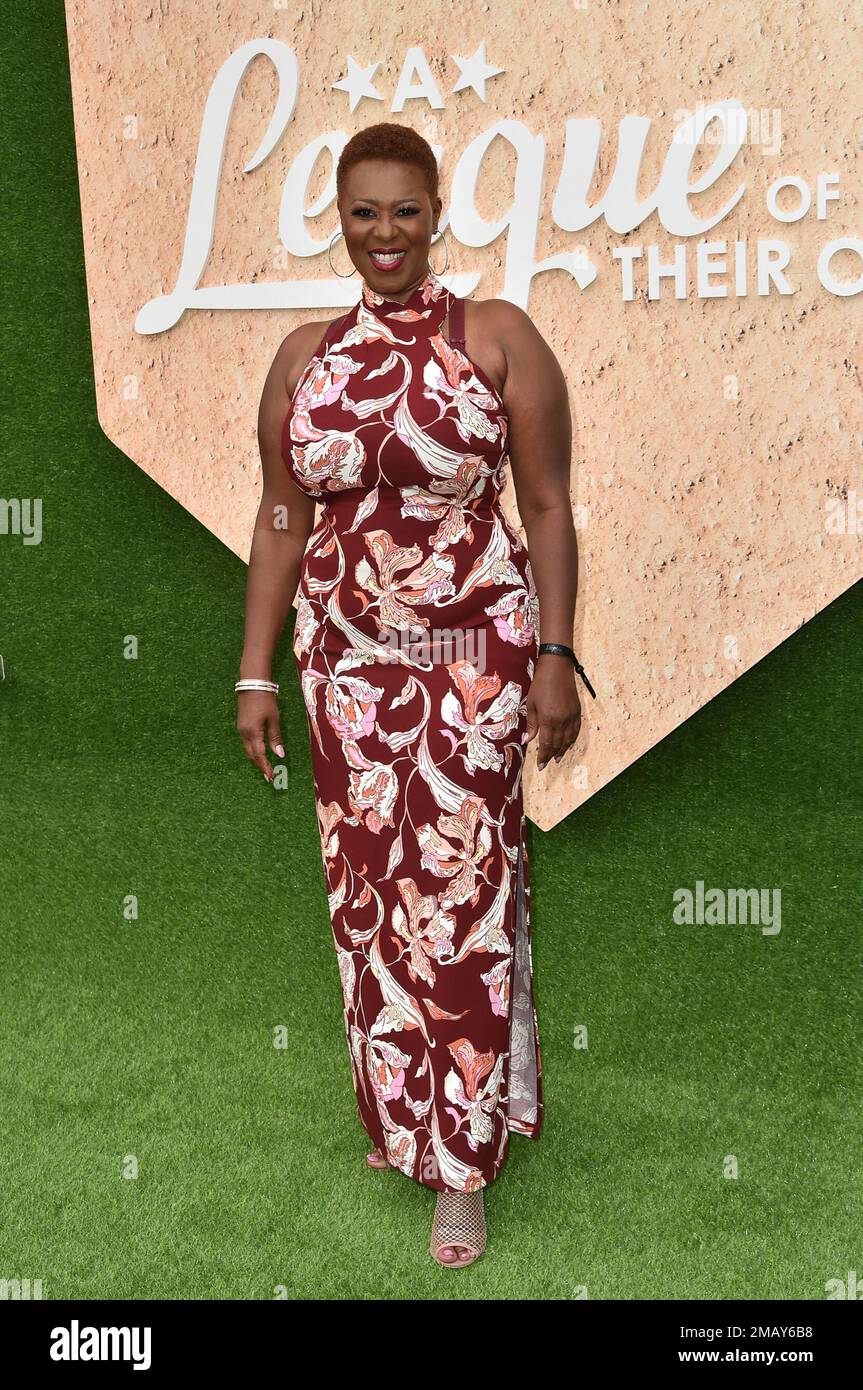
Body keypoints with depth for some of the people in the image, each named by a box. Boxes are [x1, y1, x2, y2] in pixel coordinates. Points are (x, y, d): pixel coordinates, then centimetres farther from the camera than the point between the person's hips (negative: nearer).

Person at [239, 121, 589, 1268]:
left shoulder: (497, 337, -3)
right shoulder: (306, 358, 7)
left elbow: (548, 508, -4)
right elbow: (281, 520, 9)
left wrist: (557, 659, -10)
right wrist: (257, 674, 6)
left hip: (477, 655, -3)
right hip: (350, 658, 4)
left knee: (462, 887, -1)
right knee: (371, 885, 10)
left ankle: (460, 1166, 12)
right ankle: (401, 1109, 30)